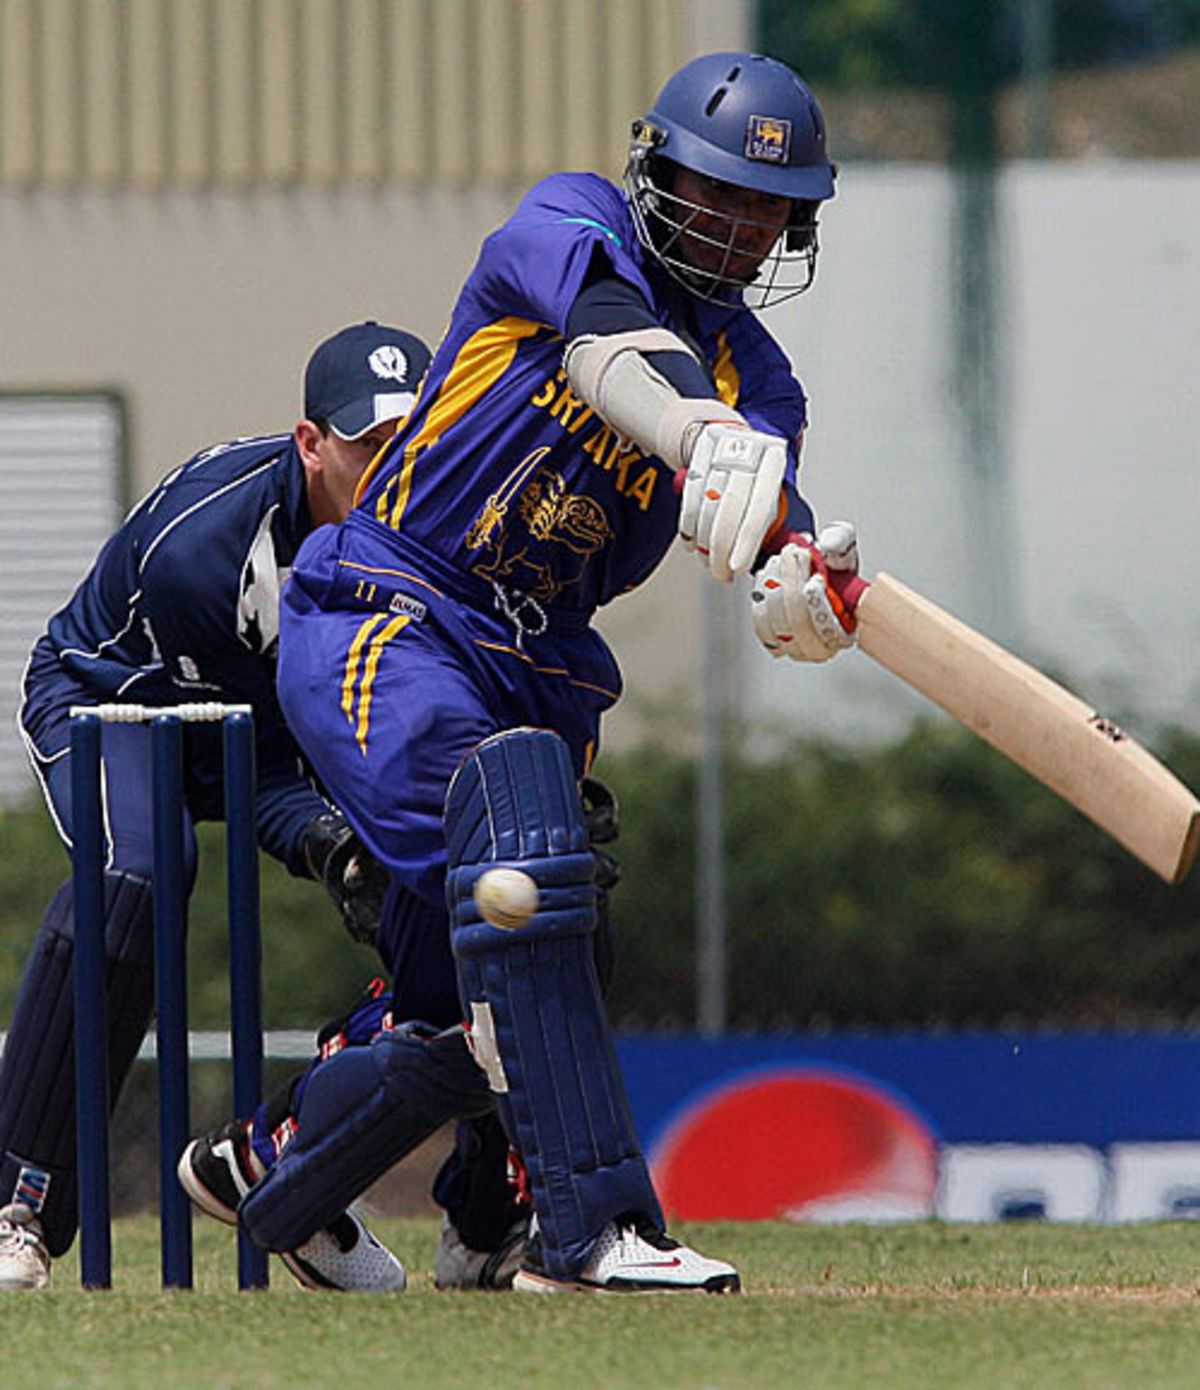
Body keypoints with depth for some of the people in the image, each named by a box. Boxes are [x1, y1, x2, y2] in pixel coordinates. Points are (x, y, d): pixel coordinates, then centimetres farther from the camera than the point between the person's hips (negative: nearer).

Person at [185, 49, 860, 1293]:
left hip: (534, 677, 6)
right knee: (516, 859, -31)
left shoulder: (753, 377, 8)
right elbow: (610, 341, -29)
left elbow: (781, 595, -8)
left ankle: (272, 1193, 35)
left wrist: (813, 590, -34)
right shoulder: (568, 225, -4)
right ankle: (592, 1222, -36)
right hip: (379, 623, -6)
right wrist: (695, 433, -50)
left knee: (467, 1020, 6)